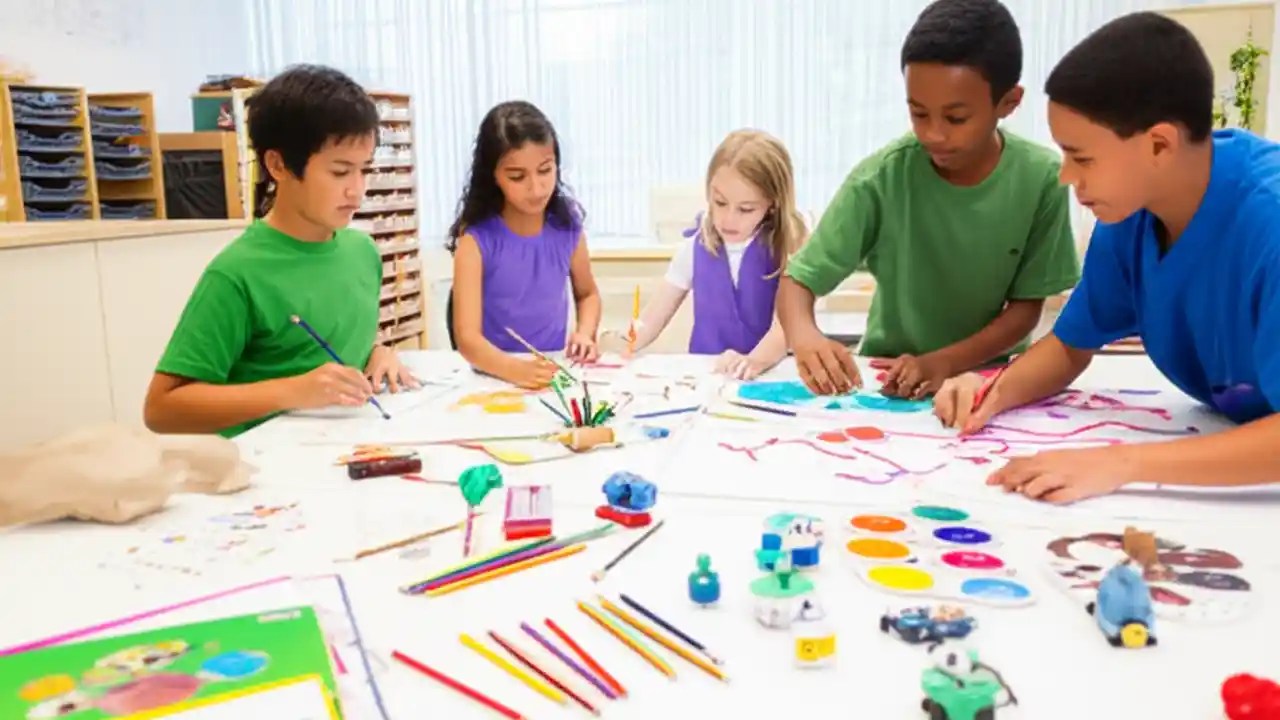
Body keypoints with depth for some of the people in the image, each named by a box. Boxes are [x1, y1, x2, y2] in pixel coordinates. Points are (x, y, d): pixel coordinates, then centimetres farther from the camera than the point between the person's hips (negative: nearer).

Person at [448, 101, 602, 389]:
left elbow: (588, 293, 17)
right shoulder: (477, 239, -13)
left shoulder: (567, 227, -2)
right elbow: (467, 337, -20)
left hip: (554, 373, 2)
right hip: (496, 375, -2)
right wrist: (516, 369, -37)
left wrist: (585, 333, -3)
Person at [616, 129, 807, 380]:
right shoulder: (696, 248, 4)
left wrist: (755, 361, -38)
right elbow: (653, 319, 3)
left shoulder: (787, 250, -5)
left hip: (768, 377, -2)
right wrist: (625, 342, -19)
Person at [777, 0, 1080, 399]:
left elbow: (1026, 308, -8)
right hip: (886, 374, -1)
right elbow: (797, 279, -16)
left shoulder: (1041, 179, -15)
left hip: (988, 374, 1)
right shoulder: (881, 177, -19)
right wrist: (804, 334, -38)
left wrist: (943, 363, -24)